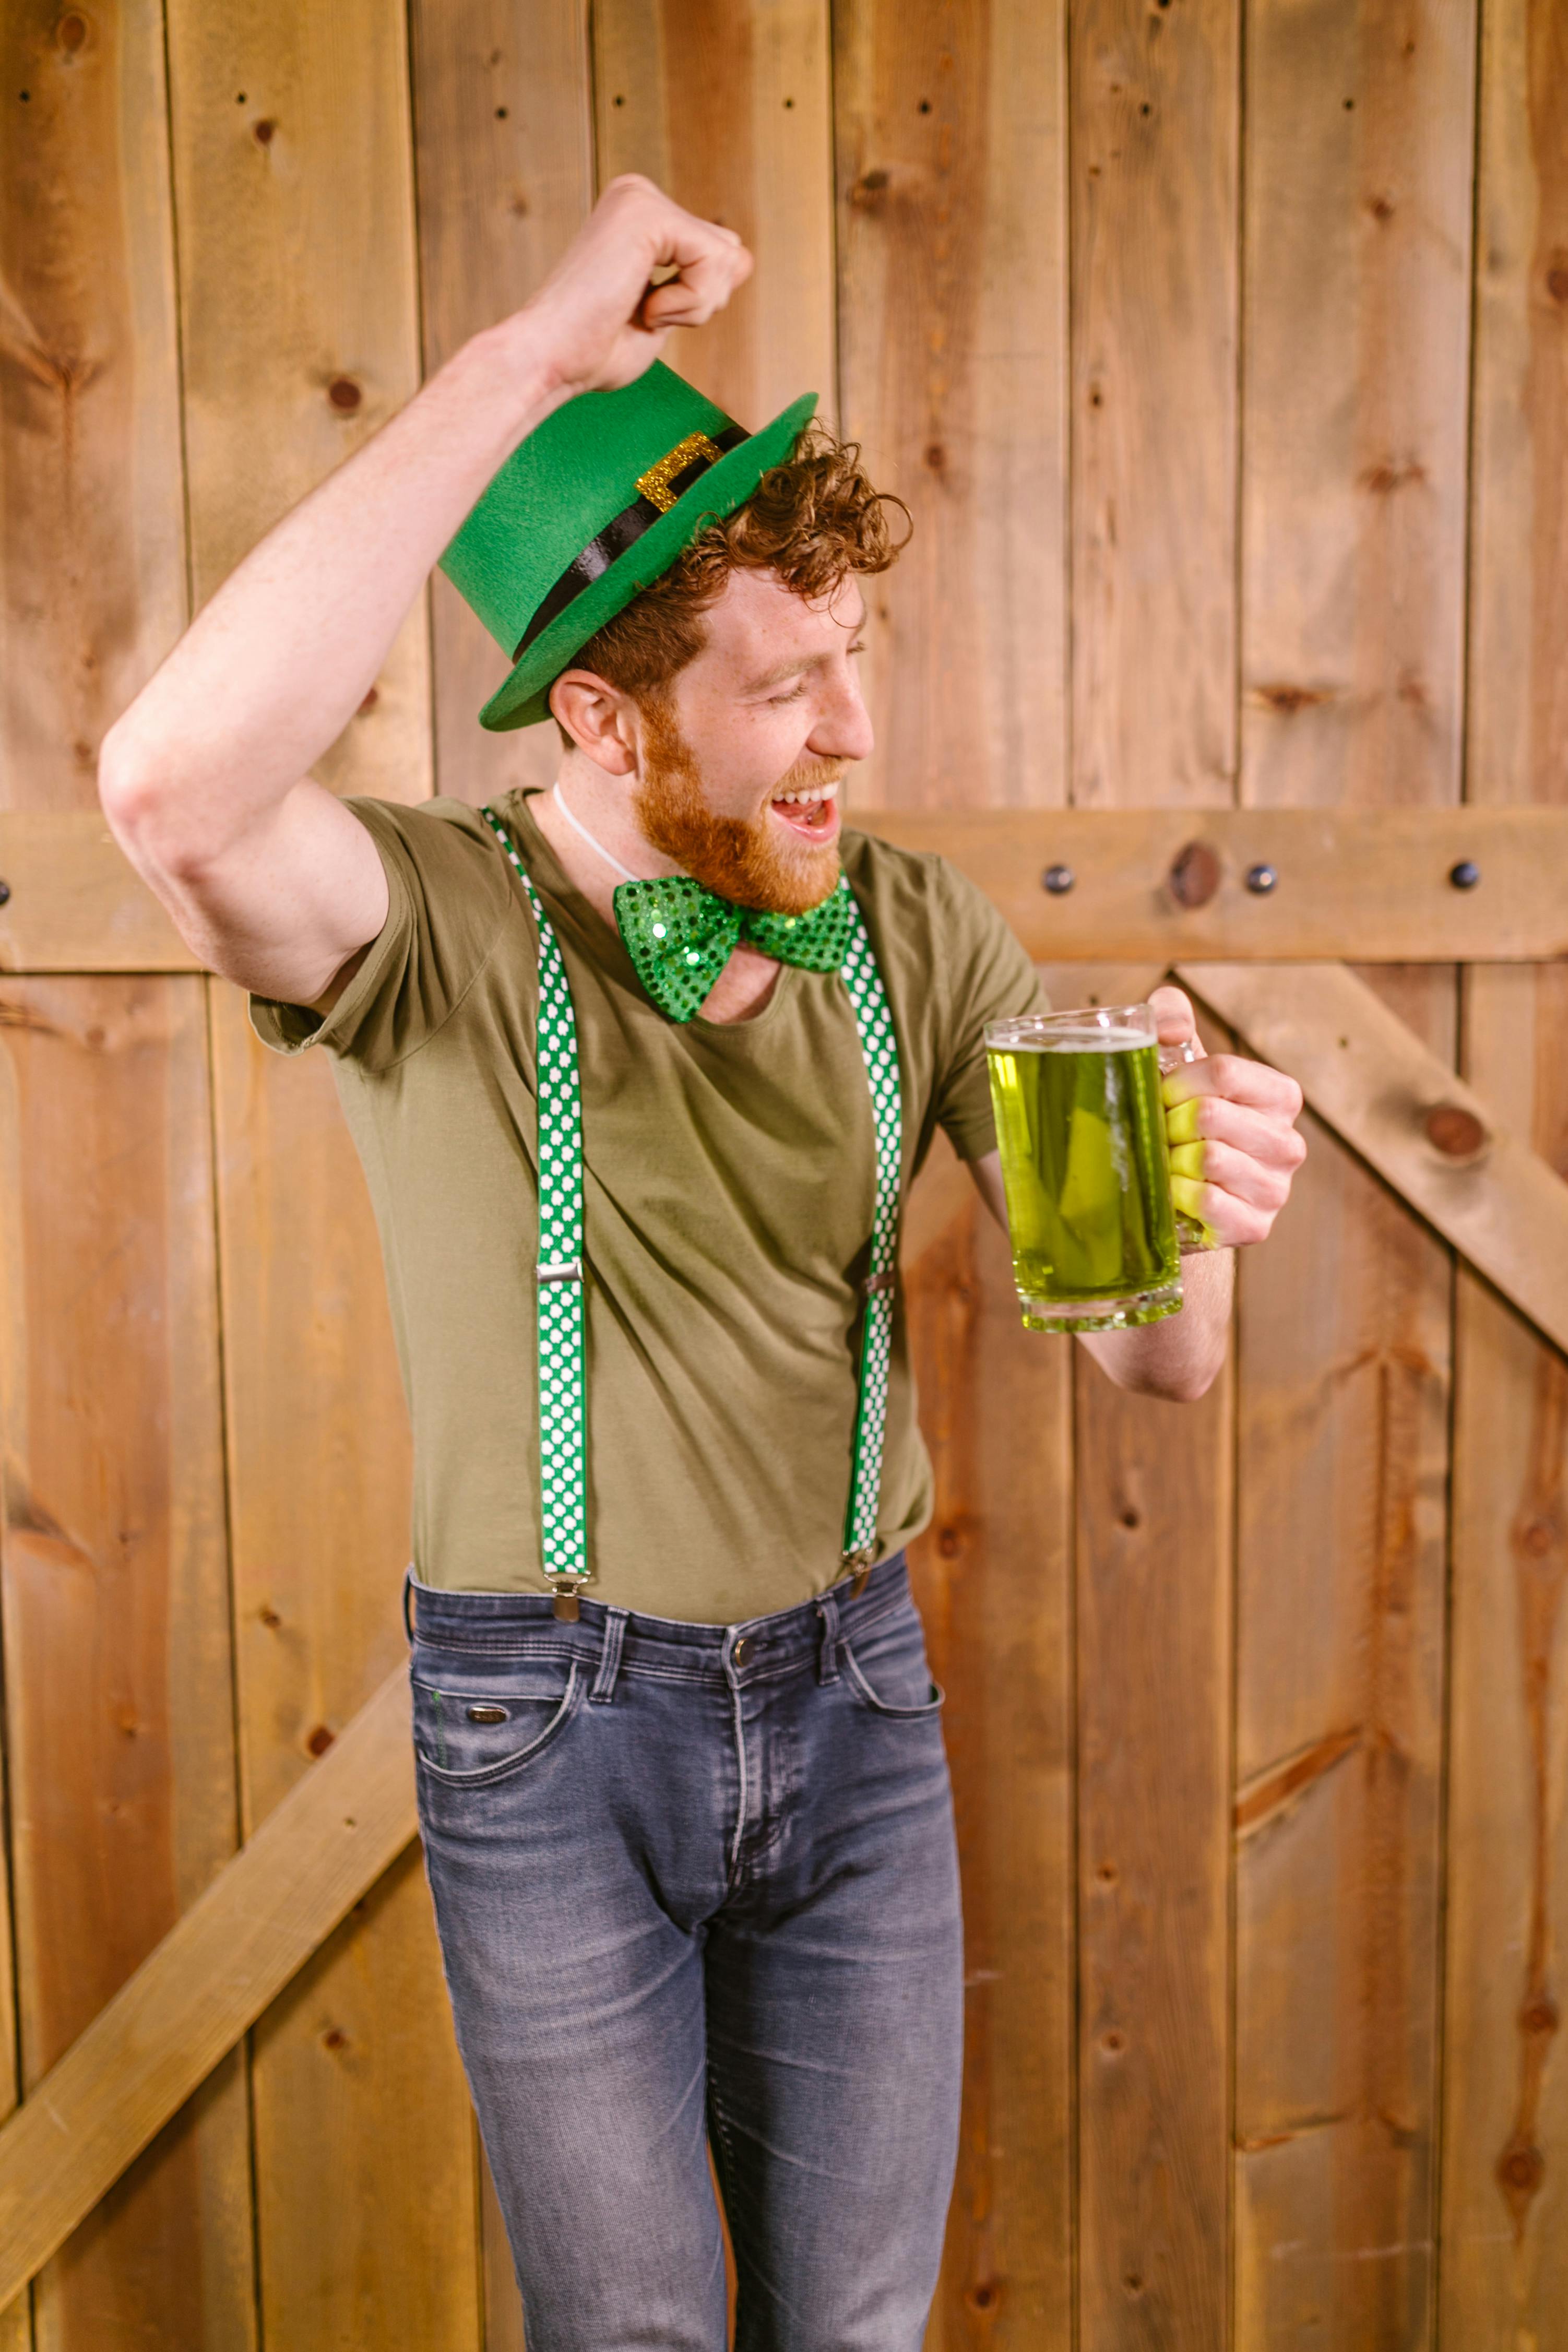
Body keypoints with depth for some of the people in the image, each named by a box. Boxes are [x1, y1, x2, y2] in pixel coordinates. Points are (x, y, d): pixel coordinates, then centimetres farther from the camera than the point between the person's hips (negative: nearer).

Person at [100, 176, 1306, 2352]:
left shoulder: (919, 937, -7)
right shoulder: (442, 931, -18)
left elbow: (1153, 1363, -7)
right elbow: (179, 789, -43)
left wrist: (1188, 1213, -32)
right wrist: (529, 357, -39)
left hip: (853, 1695, 3)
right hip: (549, 1729, -3)